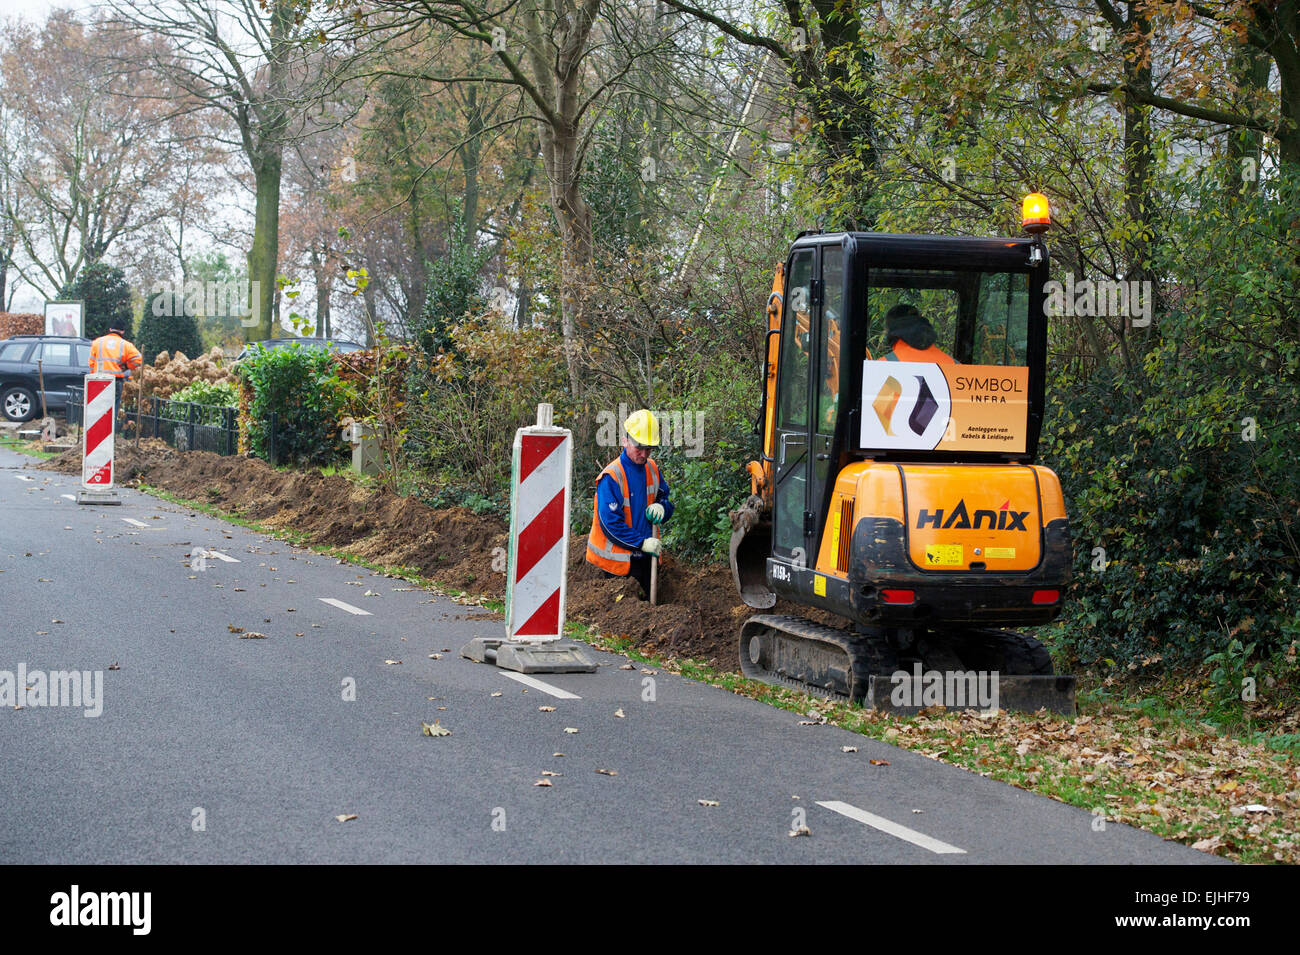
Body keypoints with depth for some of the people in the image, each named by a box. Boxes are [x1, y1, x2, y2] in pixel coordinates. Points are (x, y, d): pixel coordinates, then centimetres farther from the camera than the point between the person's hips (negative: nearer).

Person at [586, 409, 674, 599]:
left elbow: (665, 496, 18)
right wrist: (642, 542, -24)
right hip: (619, 561, -7)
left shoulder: (652, 468, 4)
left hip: (644, 555, 7)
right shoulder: (611, 477, -19)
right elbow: (610, 523, -21)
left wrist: (661, 507, -8)